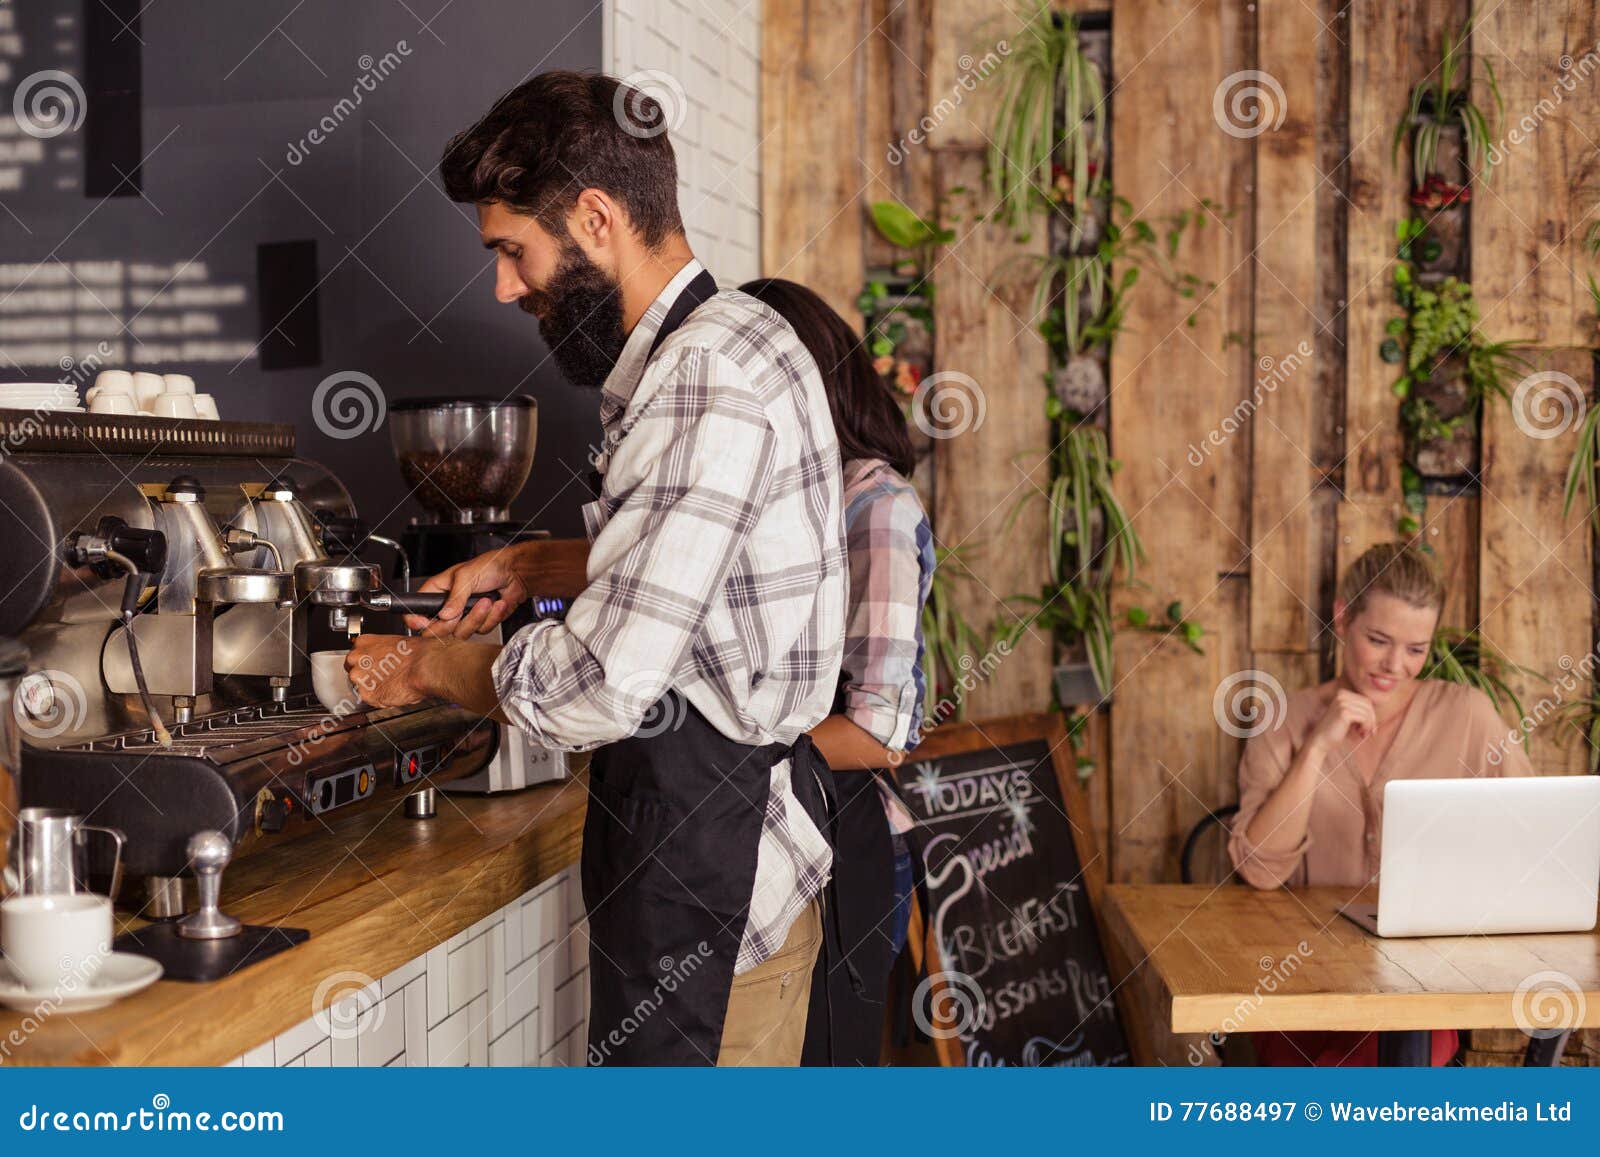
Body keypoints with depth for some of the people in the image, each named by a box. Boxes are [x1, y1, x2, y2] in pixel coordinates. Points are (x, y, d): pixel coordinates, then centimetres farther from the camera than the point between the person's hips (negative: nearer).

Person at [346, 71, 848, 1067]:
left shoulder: (709, 371, -21)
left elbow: (606, 681, -25)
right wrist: (534, 565, 16)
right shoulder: (709, 346, 14)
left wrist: (426, 666, -8)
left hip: (713, 863, -10)